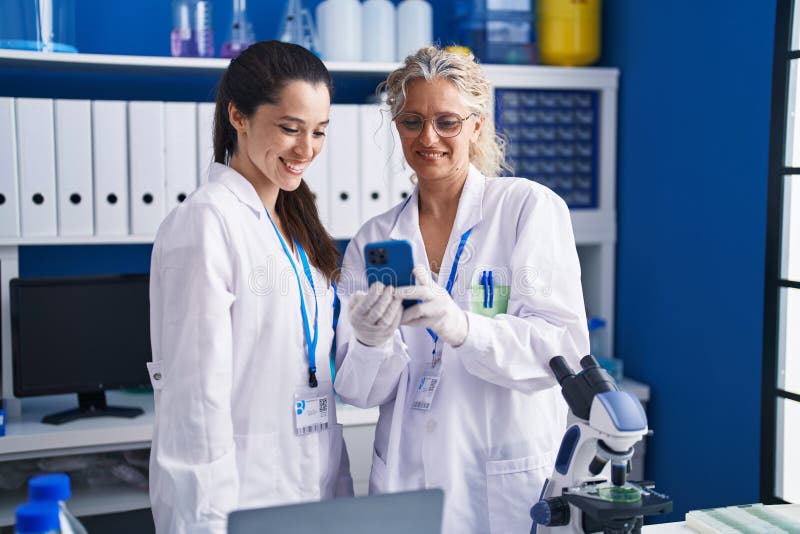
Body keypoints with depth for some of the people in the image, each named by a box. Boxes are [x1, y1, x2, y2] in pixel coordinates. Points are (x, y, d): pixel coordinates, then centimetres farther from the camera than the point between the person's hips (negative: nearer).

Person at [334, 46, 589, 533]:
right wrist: (372, 344, -21)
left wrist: (462, 328, -30)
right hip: (407, 476, 3)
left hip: (513, 486, -3)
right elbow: (360, 390, 1)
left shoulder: (531, 207, -6)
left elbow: (566, 347, -15)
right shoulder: (373, 240, 4)